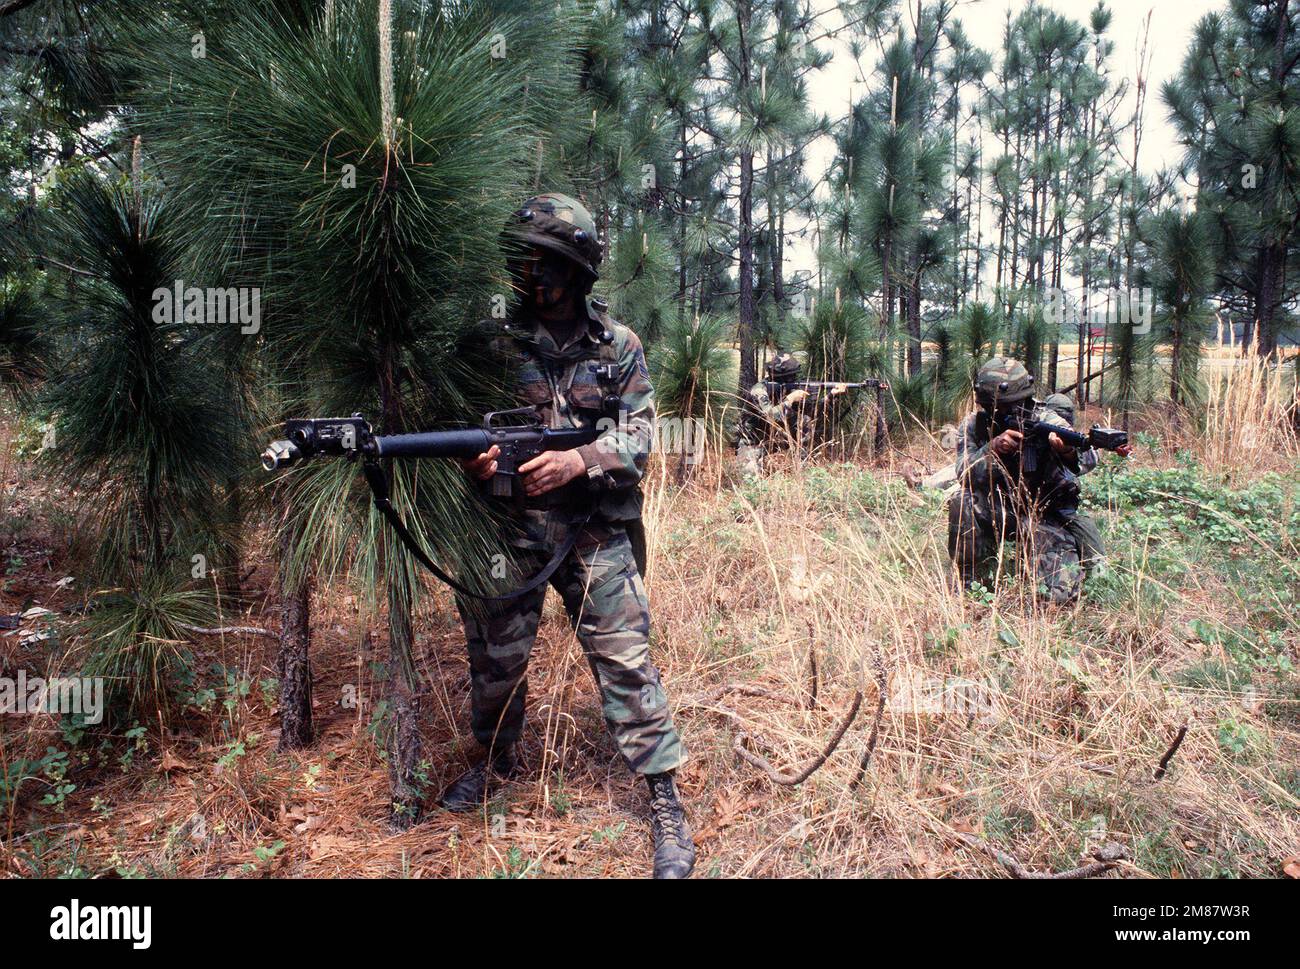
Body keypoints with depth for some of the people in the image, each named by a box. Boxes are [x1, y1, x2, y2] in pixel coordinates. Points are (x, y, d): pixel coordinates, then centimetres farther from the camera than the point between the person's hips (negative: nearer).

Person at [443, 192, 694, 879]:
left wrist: (578, 461, -21)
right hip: (509, 530, 2)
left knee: (626, 661, -3)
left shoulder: (619, 347, 2)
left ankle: (665, 801, 9)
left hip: (596, 534, -2)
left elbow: (638, 437, -3)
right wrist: (472, 456, -19)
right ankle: (496, 760, 43)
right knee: (495, 659, 14)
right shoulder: (496, 342, 3)